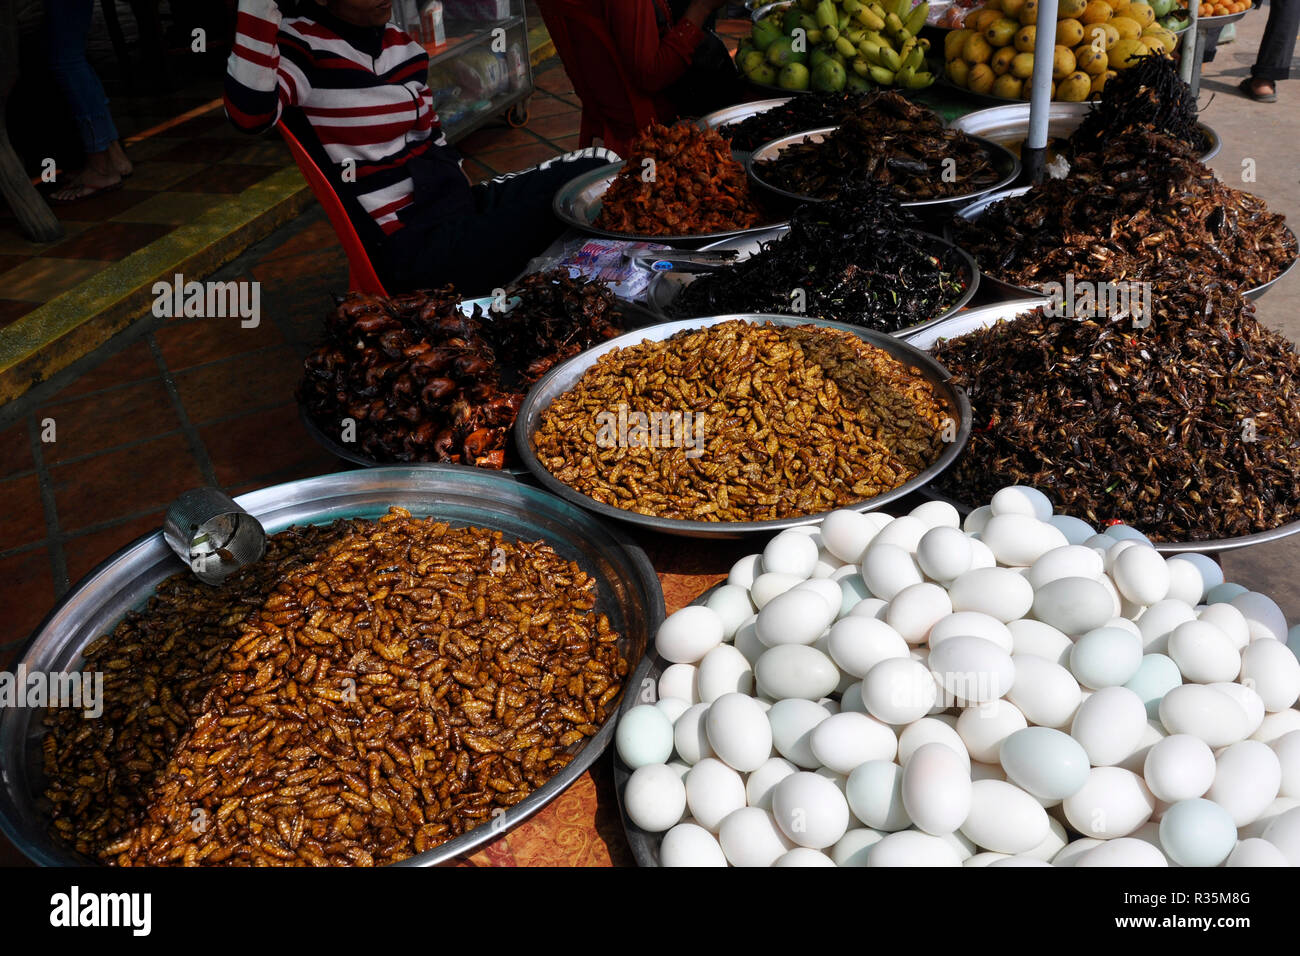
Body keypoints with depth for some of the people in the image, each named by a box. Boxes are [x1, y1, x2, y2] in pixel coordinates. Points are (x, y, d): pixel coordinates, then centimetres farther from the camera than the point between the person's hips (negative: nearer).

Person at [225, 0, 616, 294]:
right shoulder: (301, 43, -12)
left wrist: (464, 200, 9)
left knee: (601, 169, 2)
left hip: (457, 210, 8)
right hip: (412, 247, -8)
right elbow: (251, 114, -32)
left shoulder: (401, 45, 10)